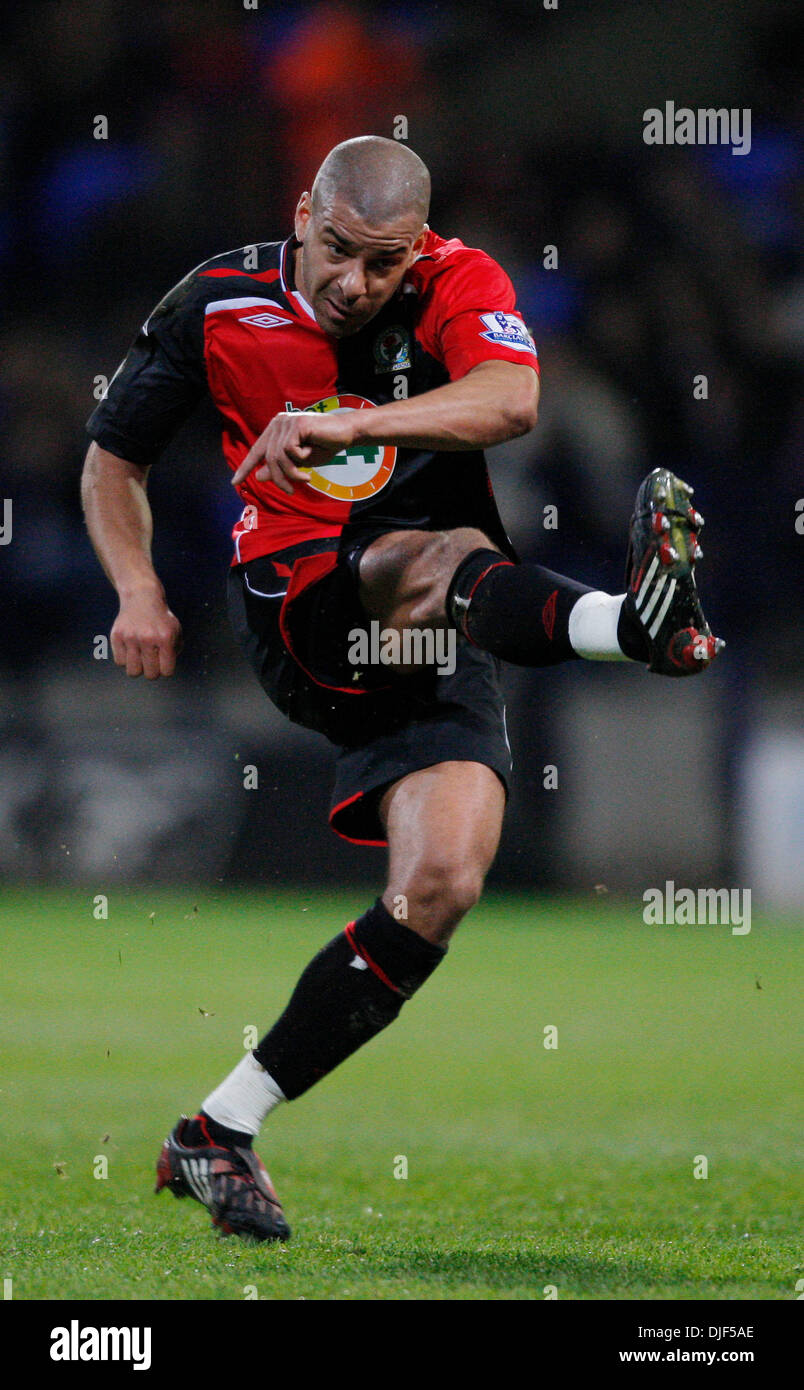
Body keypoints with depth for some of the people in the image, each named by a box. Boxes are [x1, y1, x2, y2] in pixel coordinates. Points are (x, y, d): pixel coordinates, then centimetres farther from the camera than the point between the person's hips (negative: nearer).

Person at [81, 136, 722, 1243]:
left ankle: (220, 1133, -9)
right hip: (294, 603, -2)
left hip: (437, 651, 2)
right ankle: (629, 623, -70)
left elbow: (512, 401, -24)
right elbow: (114, 459, 12)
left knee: (442, 884, -16)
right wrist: (138, 590, -6)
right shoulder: (219, 306, 1)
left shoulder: (459, 283, -2)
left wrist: (355, 424, -38)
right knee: (450, 558, -33)